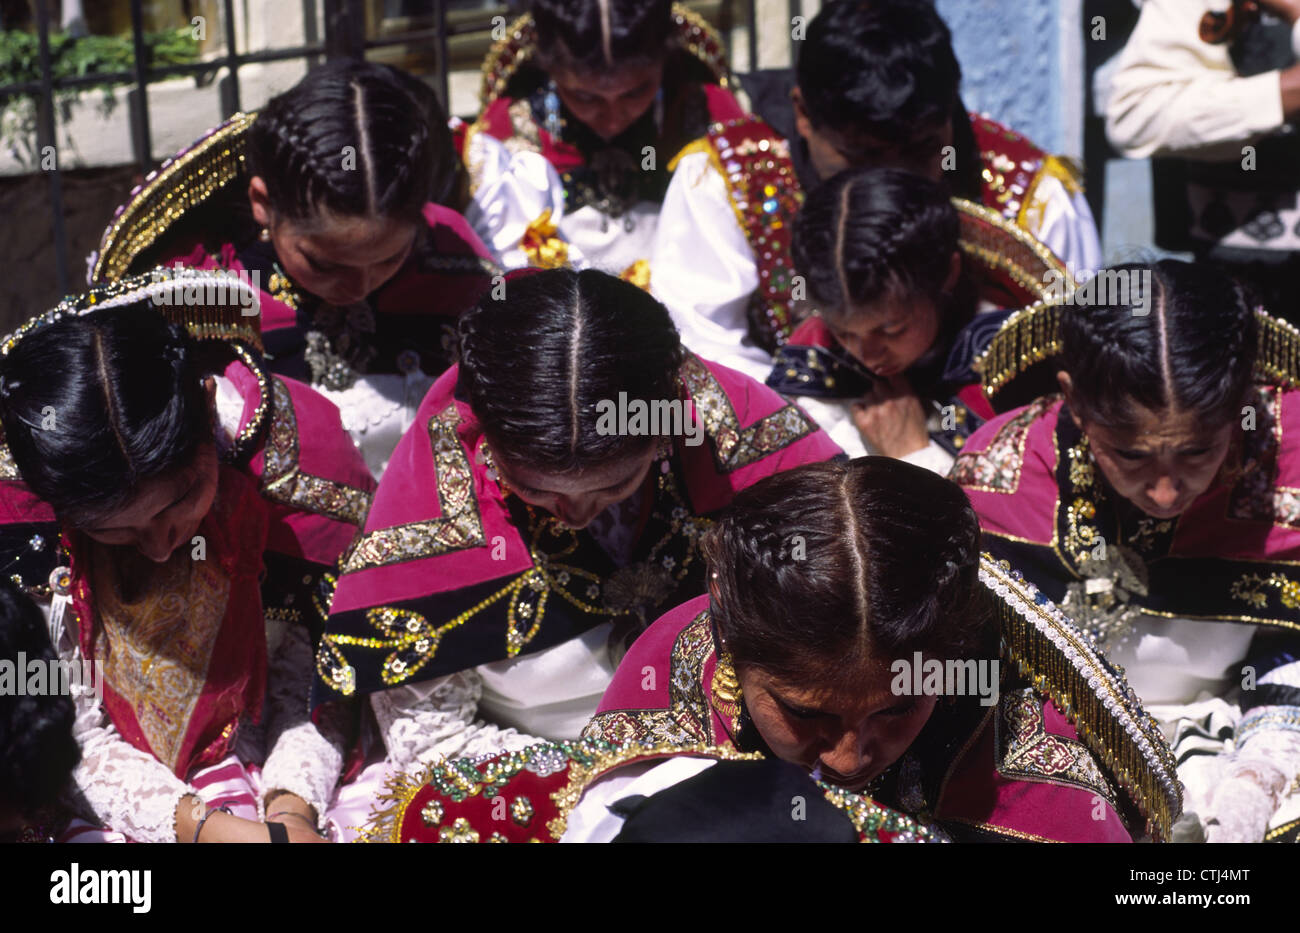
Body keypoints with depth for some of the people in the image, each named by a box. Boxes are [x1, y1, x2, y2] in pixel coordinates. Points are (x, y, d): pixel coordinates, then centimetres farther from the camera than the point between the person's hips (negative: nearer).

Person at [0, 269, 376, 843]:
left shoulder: (291, 439, -18)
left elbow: (316, 664, -6)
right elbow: (75, 736, -10)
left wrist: (292, 802, -19)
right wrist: (198, 825, -22)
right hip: (119, 803, 0)